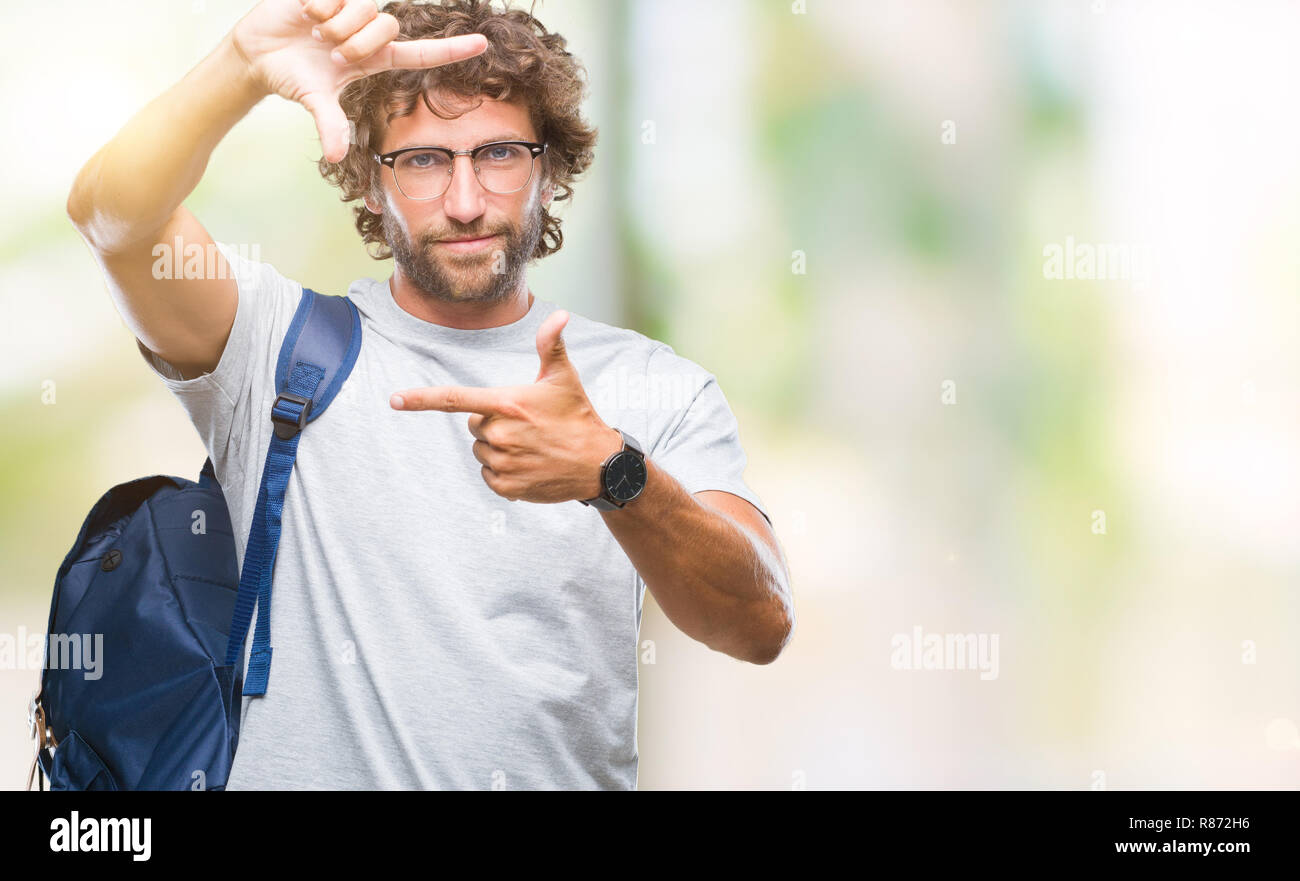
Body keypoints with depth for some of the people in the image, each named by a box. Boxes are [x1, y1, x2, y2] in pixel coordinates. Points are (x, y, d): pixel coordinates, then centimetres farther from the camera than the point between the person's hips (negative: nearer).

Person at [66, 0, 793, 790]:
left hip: (569, 774, 1)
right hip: (305, 770, 0)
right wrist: (247, 67, -27)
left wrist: (612, 472, -23)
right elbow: (113, 216, -11)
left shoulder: (659, 390, 6)